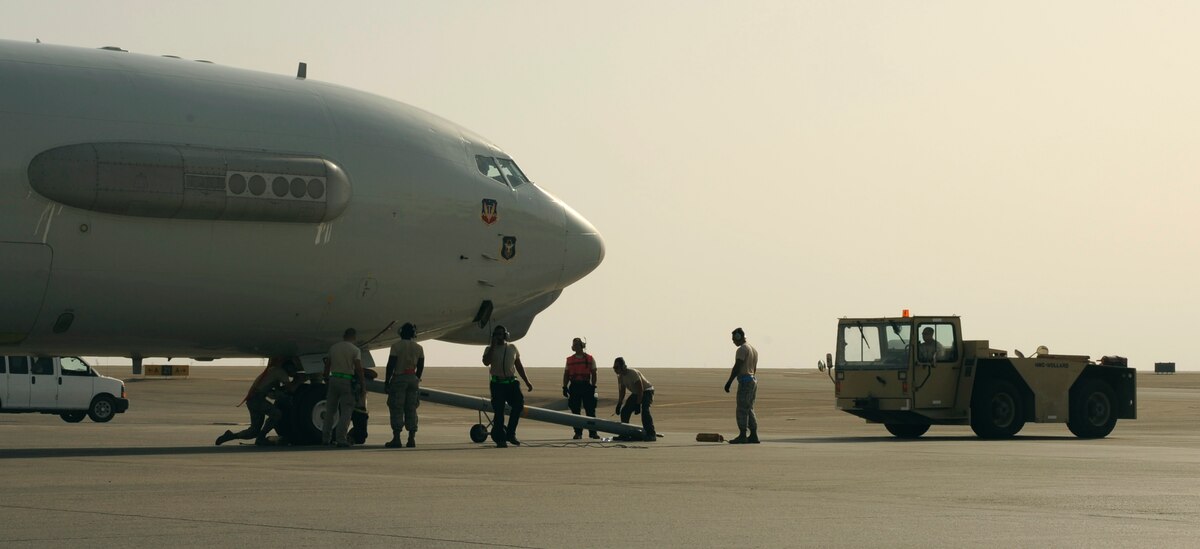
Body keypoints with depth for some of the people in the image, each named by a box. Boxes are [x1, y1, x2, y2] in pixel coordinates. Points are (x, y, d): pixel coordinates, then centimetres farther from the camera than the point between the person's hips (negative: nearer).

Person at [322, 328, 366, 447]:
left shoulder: (333, 348, 10)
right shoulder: (355, 350, -5)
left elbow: (327, 366, 12)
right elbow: (359, 369, -11)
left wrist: (326, 380, 21)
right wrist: (363, 388, -7)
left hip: (333, 379, 5)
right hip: (347, 382, -5)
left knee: (330, 410, 13)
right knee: (346, 411, -1)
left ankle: (325, 438, 16)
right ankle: (341, 439, -10)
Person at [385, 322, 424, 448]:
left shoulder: (396, 346, -7)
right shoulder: (418, 348, 8)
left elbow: (390, 365, -11)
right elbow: (420, 367, 12)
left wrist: (386, 381, -5)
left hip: (398, 379, -5)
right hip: (412, 379, 5)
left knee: (397, 409, -4)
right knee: (411, 409, 7)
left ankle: (396, 439, -10)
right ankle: (412, 439, 2)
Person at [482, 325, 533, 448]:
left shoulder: (512, 348, 13)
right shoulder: (490, 349, 3)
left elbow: (519, 365, 19)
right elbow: (486, 362, -17)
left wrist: (527, 381, 18)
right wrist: (493, 346, -17)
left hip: (511, 382, 3)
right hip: (497, 383, -3)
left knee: (519, 403, -15)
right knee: (499, 411, -5)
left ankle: (510, 433, -4)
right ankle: (500, 439, 0)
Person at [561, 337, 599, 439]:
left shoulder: (590, 359, 7)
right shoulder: (569, 360, 11)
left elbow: (593, 374, 5)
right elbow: (566, 375, 12)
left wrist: (593, 386, -4)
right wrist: (565, 387, 3)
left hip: (586, 386, -2)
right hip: (574, 387, 2)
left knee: (590, 410, -3)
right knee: (575, 410, 1)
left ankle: (592, 432, 1)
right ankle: (578, 432, 6)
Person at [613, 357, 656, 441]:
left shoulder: (633, 373, -28)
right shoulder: (620, 376, -1)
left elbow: (640, 389, -29)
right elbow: (621, 392, 9)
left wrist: (638, 404, -31)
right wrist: (619, 405, 1)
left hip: (646, 391, -9)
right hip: (636, 393, 9)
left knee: (644, 411, -29)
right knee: (624, 411, 2)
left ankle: (651, 434, -30)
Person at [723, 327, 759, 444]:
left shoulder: (742, 349, -11)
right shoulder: (753, 350, 18)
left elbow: (737, 367, -18)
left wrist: (729, 382, -17)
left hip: (745, 380, -9)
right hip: (753, 380, 9)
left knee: (742, 410, -8)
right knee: (749, 410, 10)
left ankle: (742, 436, -11)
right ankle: (754, 436, 6)